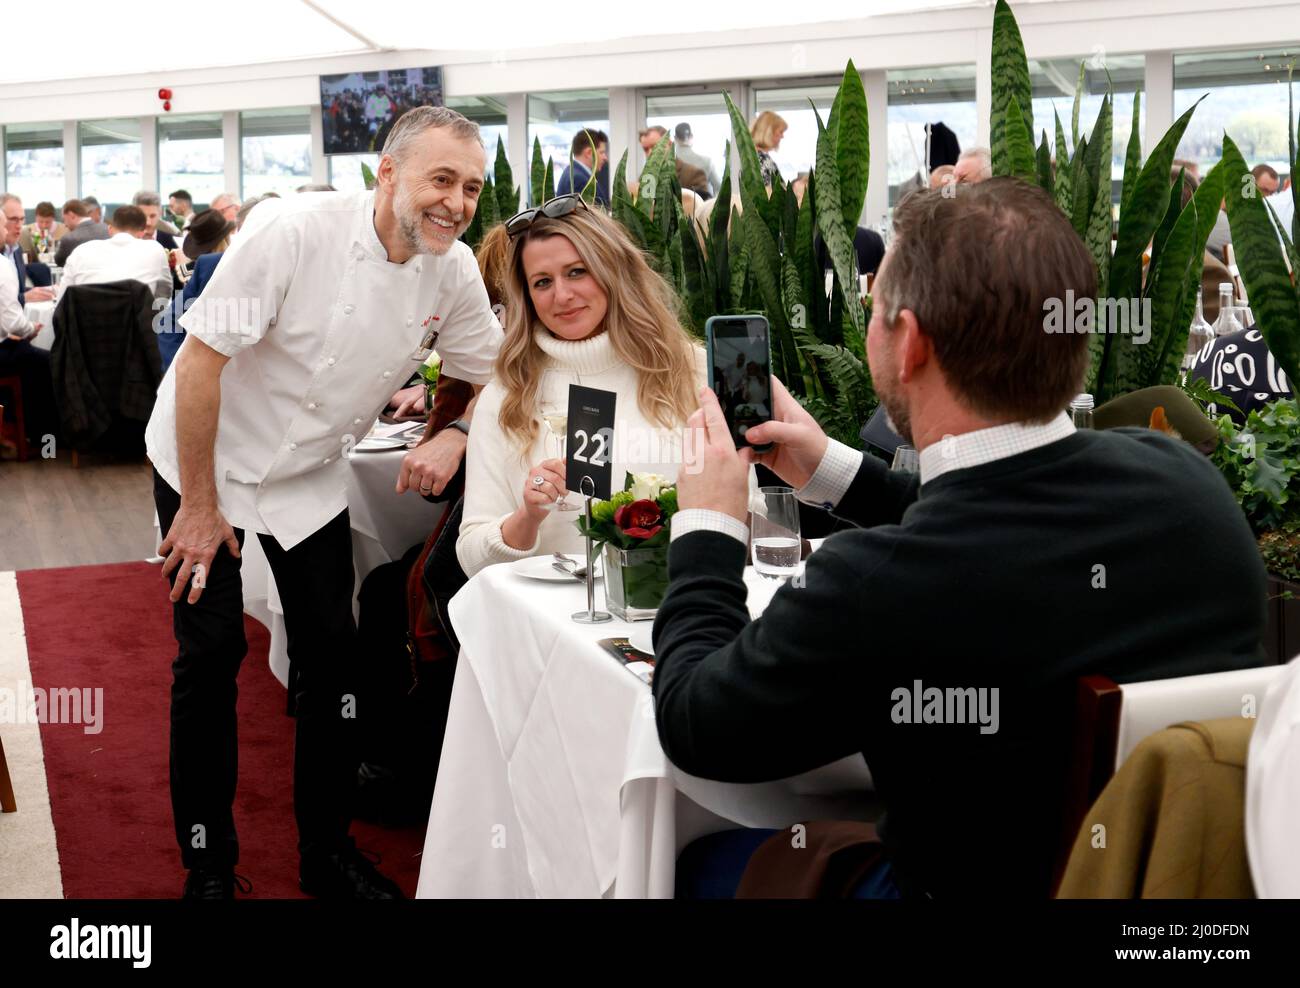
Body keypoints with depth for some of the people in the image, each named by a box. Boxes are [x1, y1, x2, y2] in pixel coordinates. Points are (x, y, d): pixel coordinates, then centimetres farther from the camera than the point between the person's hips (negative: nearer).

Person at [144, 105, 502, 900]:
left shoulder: (455, 271, -11)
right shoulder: (293, 230, -28)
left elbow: (493, 375, 3)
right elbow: (200, 360, -24)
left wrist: (455, 436, -19)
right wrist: (200, 505, -19)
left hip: (310, 475, 5)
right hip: (205, 458, -4)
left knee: (333, 651, 3)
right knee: (212, 653, -3)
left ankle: (327, 851, 20)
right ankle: (209, 862, 15)